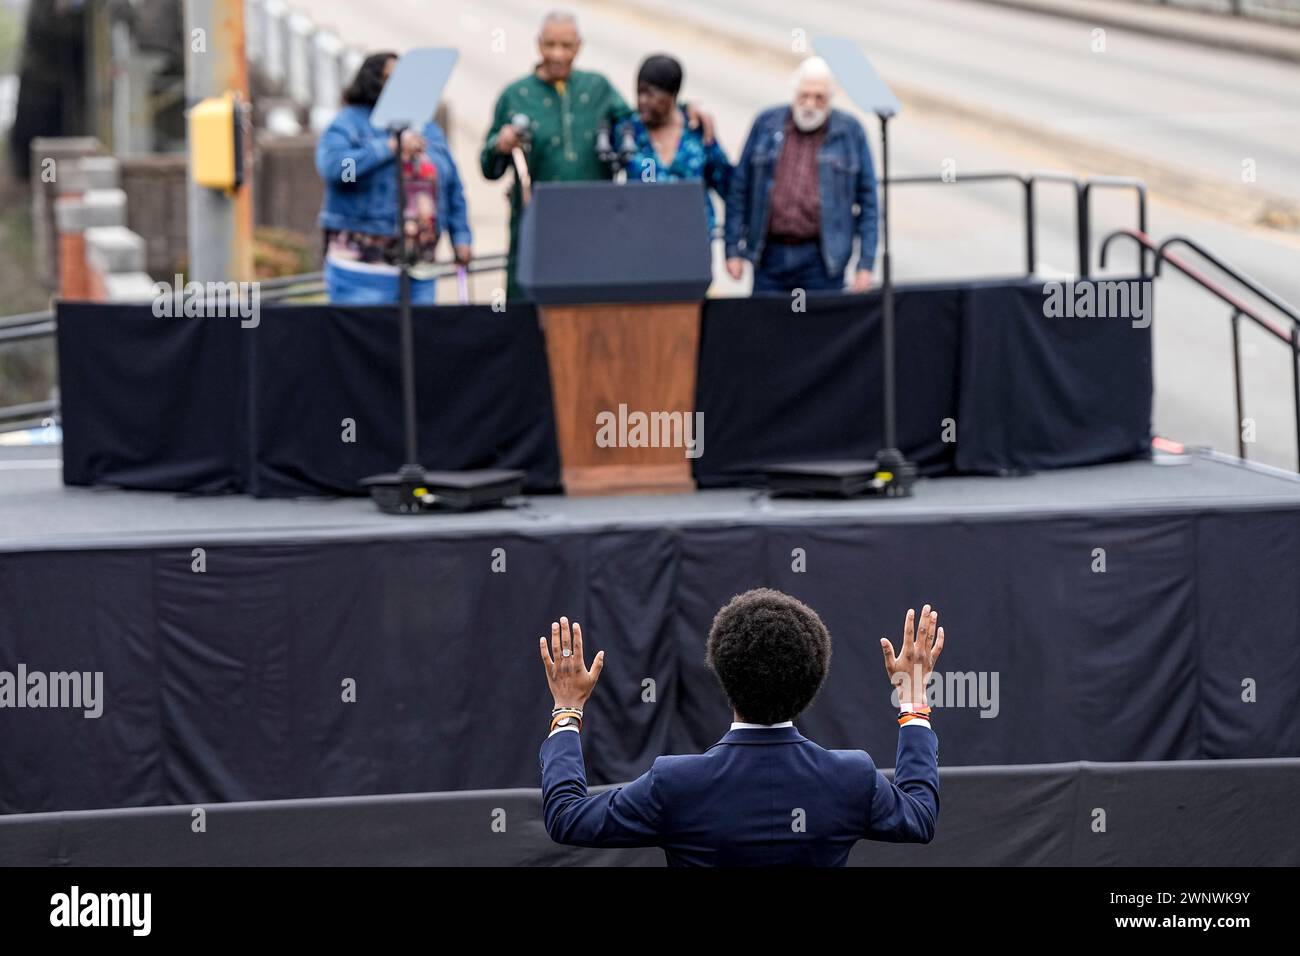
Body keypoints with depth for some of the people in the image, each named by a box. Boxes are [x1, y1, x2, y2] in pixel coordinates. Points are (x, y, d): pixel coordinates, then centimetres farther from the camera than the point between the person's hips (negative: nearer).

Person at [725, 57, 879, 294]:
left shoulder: (849, 132, 4)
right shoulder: (767, 124, 7)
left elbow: (867, 201, 5)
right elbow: (739, 189, 10)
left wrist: (865, 264, -1)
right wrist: (733, 248, 5)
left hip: (821, 259, -2)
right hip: (770, 255, 2)